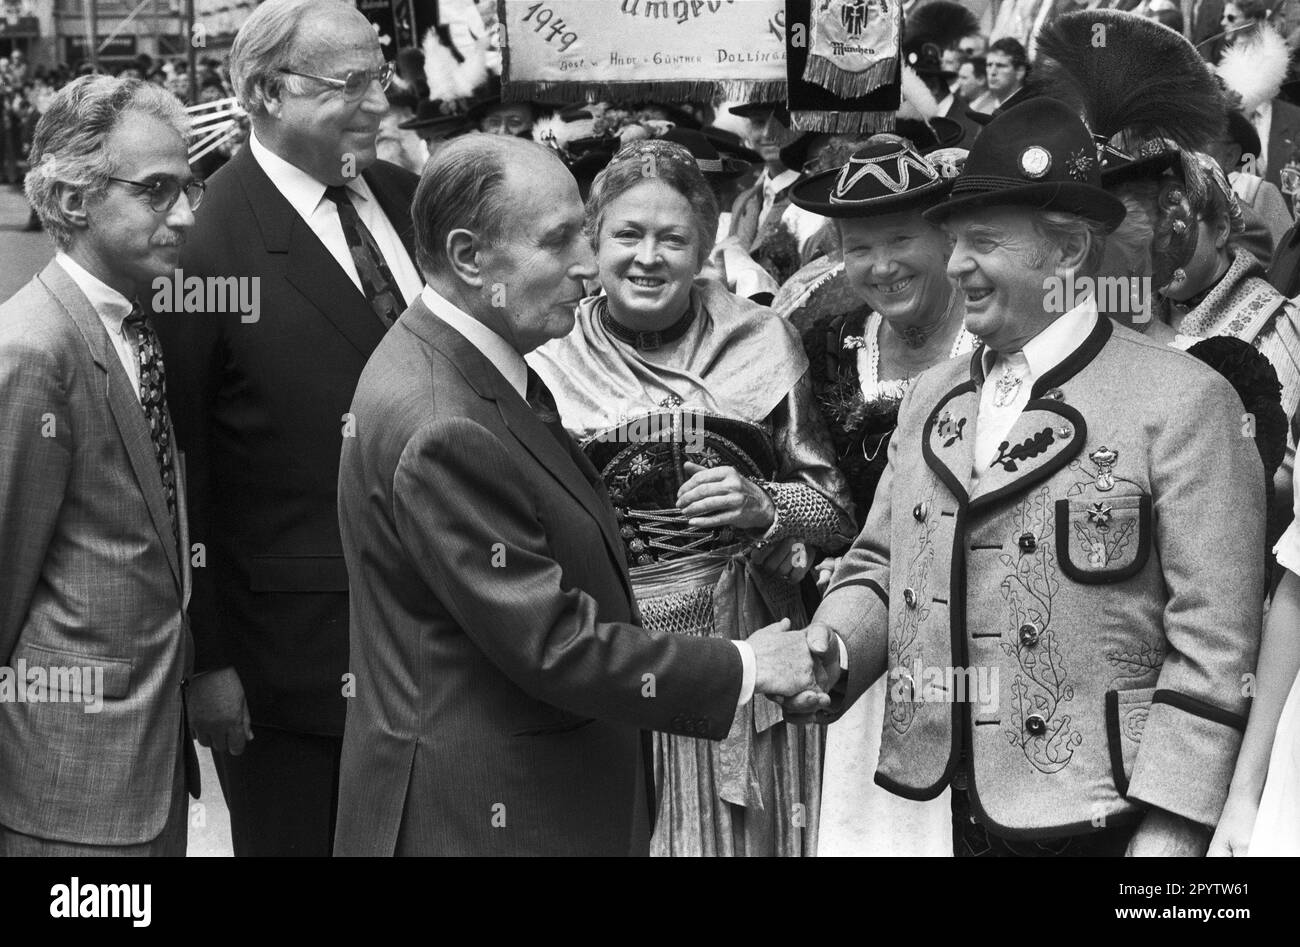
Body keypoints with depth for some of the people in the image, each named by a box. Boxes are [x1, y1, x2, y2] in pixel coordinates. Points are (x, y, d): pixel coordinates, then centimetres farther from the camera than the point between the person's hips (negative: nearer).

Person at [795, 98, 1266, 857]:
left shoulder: (1182, 401, -9)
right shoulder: (932, 398, 9)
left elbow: (1213, 642, -12)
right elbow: (880, 566, 13)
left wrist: (1170, 826, -16)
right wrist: (831, 649, -7)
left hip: (1102, 816, -5)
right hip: (964, 806, 5)